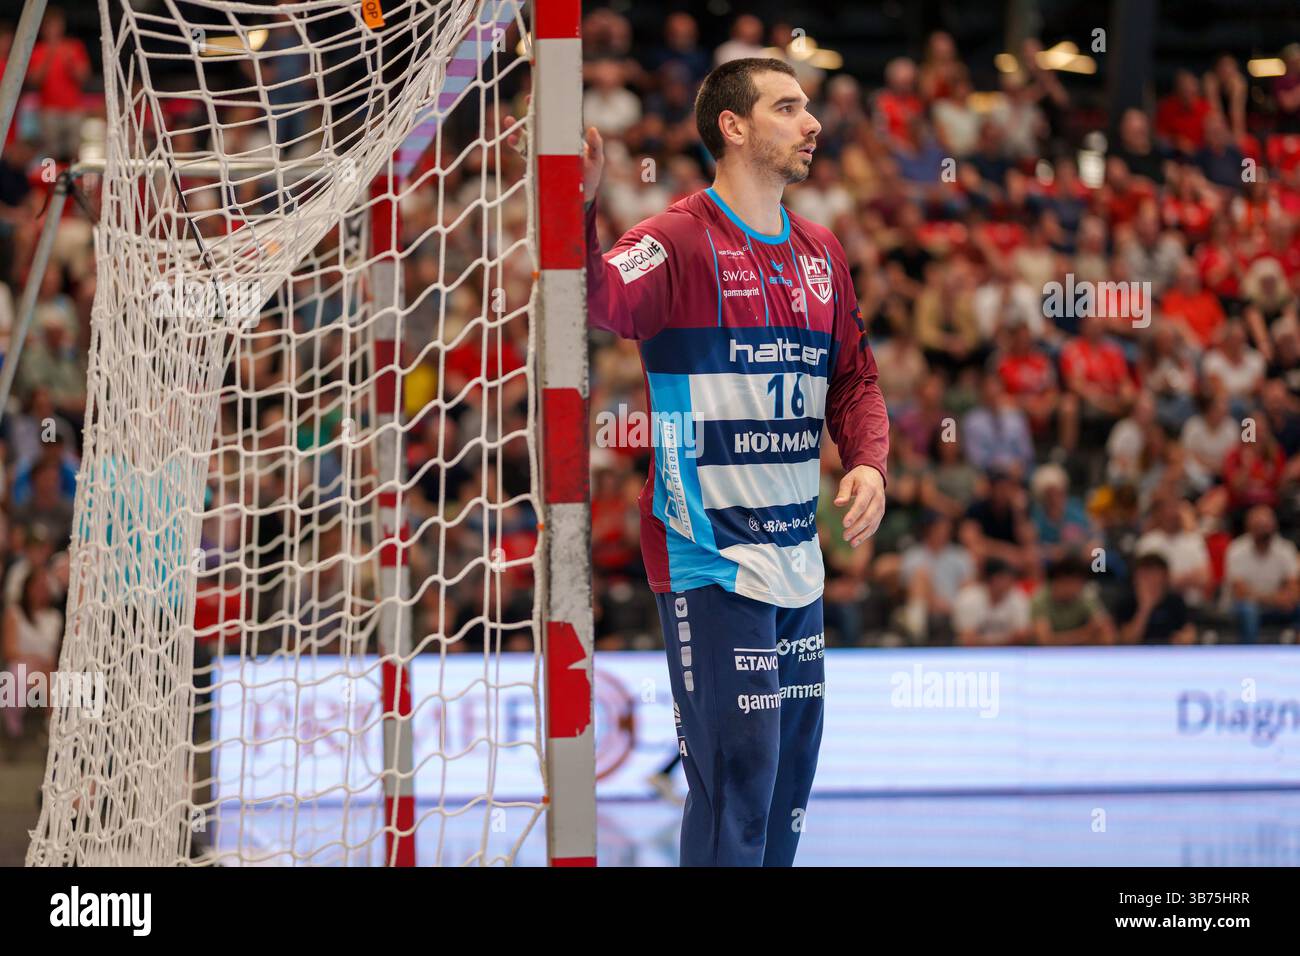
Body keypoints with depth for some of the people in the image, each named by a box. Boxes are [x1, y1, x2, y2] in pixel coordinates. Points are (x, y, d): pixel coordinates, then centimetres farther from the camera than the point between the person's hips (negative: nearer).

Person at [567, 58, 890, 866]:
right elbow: (604, 300, -30)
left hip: (797, 553, 8)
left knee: (792, 768, 13)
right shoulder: (681, 240, -10)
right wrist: (576, 209, -47)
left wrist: (868, 463, 0)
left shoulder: (821, 253, 13)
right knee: (738, 774, -10)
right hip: (709, 555, -7)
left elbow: (854, 380, 20)